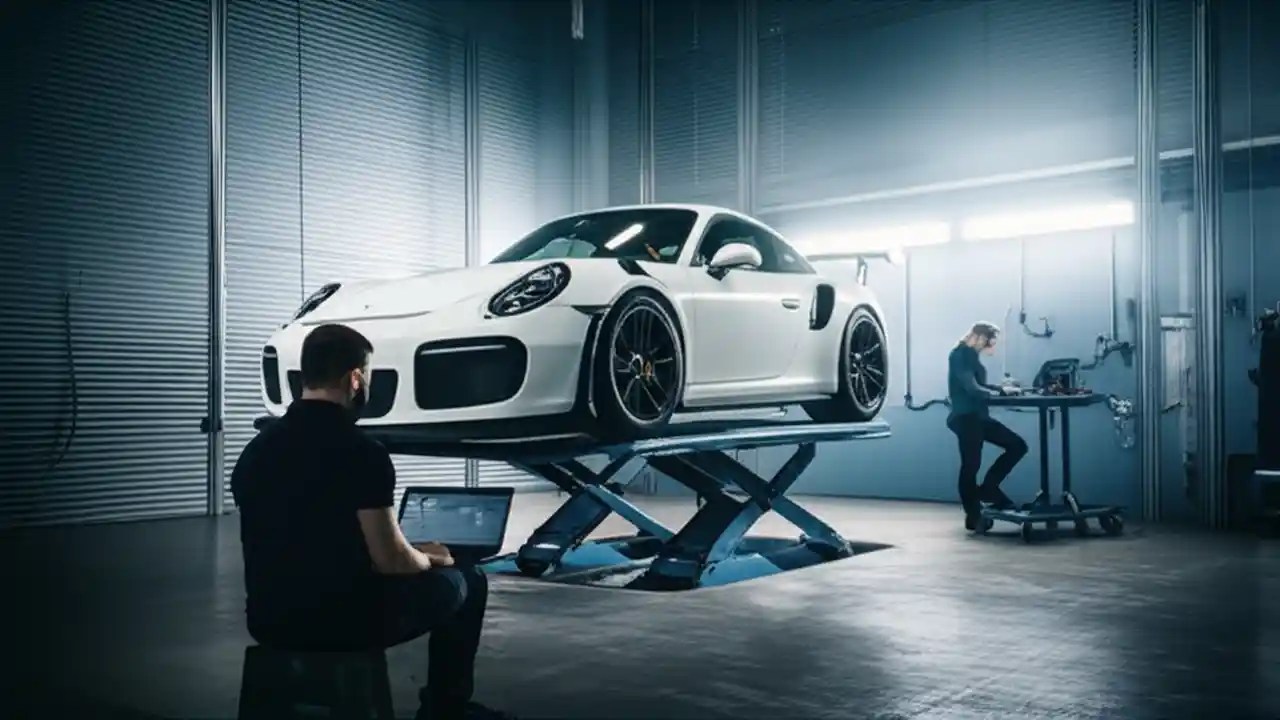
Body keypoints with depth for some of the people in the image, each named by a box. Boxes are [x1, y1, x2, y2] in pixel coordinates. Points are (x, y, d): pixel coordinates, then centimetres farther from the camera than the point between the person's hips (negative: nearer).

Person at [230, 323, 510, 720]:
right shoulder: (360, 451, -16)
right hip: (341, 620, -7)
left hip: (269, 619, 7)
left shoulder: (256, 449, 6)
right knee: (463, 581, 15)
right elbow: (390, 560, -16)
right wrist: (430, 559, 7)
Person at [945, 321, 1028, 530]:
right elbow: (972, 389, -21)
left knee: (1017, 445, 7)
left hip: (977, 416, 9)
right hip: (966, 417, -9)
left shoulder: (970, 355, 13)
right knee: (971, 466, -4)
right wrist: (997, 393, -7)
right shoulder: (961, 355, -14)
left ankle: (987, 488, 12)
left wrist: (1003, 389, 6)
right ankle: (973, 516, 6)